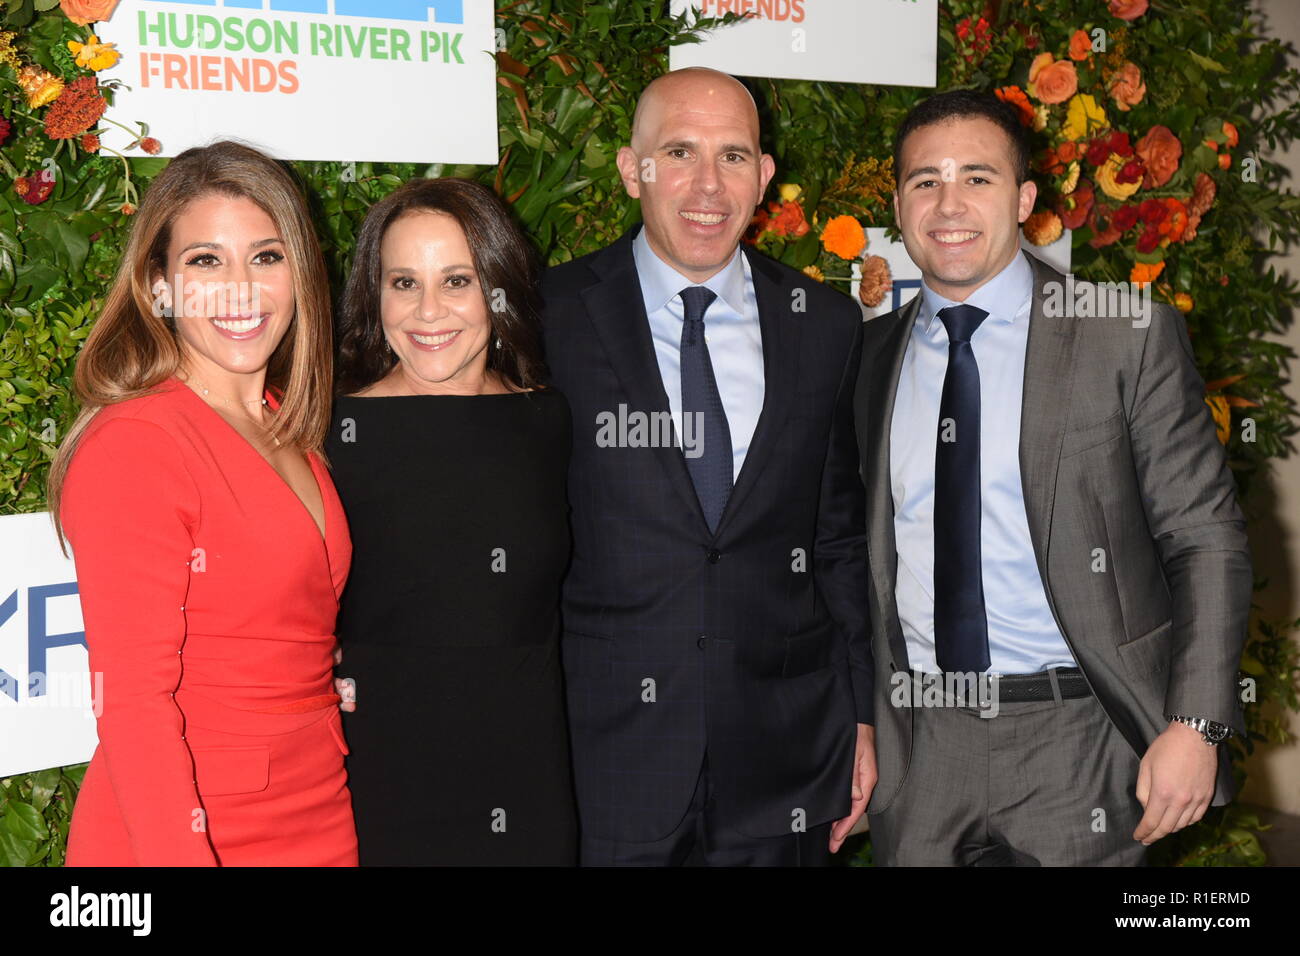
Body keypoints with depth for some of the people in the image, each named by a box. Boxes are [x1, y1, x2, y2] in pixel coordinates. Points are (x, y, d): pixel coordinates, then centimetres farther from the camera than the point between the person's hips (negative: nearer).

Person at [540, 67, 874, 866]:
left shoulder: (828, 327, 4)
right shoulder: (551, 319, -4)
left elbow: (842, 538, 9)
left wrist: (861, 715, 8)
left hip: (784, 752, 3)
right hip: (605, 748, -2)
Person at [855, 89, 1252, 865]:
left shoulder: (1129, 336, -4)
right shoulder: (872, 356, 7)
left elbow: (1207, 542, -5)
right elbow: (856, 550, 11)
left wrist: (1196, 726, -13)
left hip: (1073, 743, -3)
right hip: (918, 748, 3)